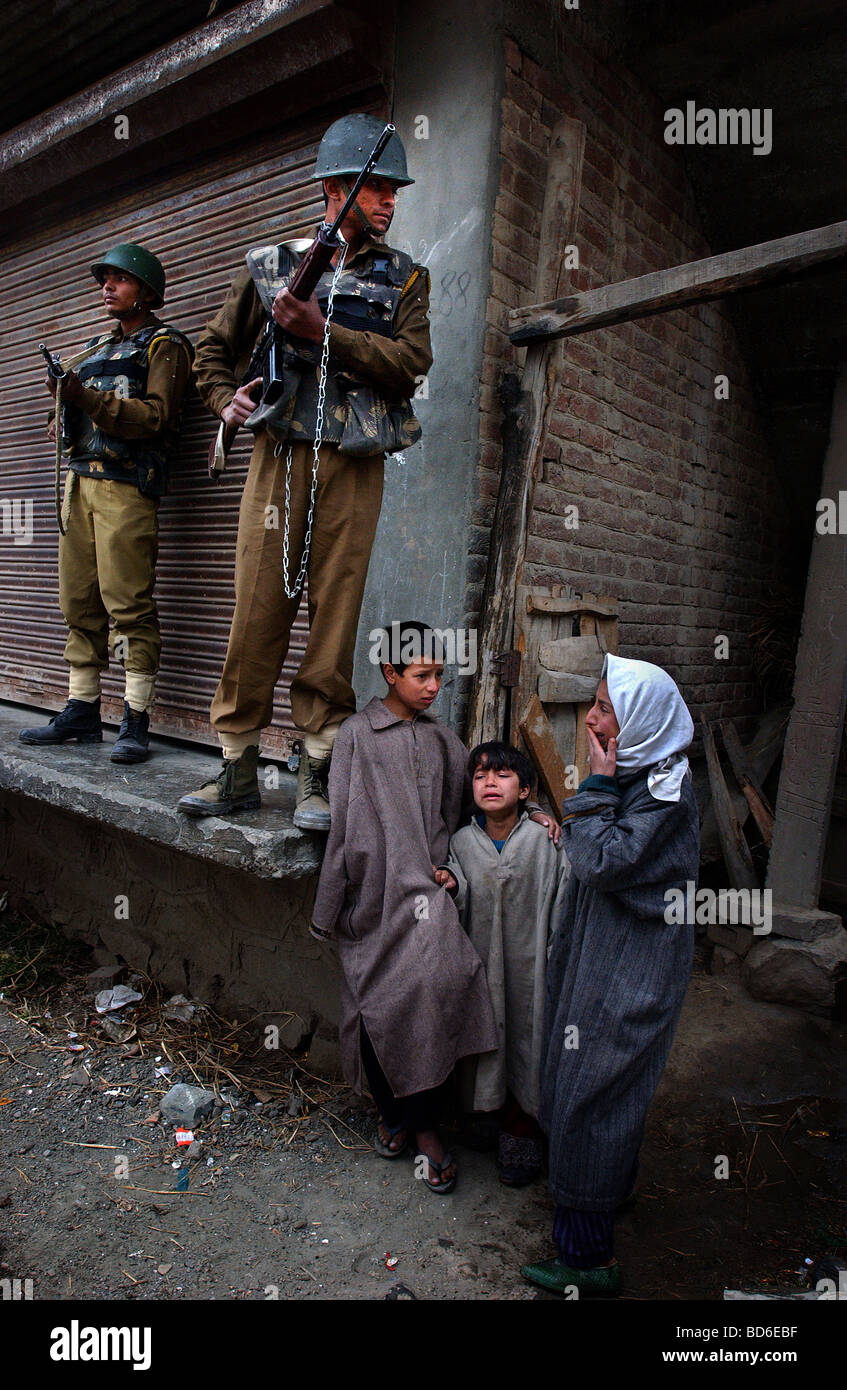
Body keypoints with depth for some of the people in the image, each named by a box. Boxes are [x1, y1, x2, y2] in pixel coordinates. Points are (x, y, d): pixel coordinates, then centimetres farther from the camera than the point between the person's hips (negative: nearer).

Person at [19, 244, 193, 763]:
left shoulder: (164, 345, 7)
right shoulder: (97, 347, 29)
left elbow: (154, 415, -8)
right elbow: (72, 418, 26)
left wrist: (86, 398, -17)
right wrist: (64, 407, 4)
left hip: (127, 484, -7)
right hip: (80, 479, 7)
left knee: (128, 602, -13)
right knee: (80, 600, 3)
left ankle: (137, 721, -11)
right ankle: (82, 710, 9)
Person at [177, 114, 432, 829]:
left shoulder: (405, 276, 15)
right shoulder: (274, 264, 17)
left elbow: (409, 363, -2)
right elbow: (215, 349, 24)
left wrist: (319, 329, -9)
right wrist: (227, 400, 4)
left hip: (355, 467, 0)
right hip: (280, 456, 1)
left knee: (335, 616, -4)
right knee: (257, 612, -4)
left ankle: (320, 774, 4)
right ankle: (239, 768, 5)